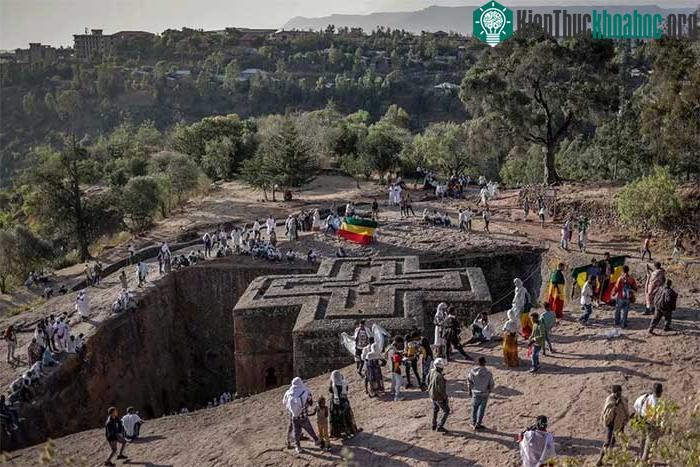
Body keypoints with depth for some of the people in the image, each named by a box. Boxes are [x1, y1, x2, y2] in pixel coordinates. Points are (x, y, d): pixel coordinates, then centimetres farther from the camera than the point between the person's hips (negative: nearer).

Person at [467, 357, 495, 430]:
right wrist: (489, 391, 12)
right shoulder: (488, 373, -19)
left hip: (475, 393, 2)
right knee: (481, 409, 13)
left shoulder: (473, 371, -15)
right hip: (484, 394, -2)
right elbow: (491, 385, -8)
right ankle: (478, 424, 18)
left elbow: (469, 382, -3)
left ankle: (473, 422, 33)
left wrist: (469, 391, 13)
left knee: (474, 407, 20)